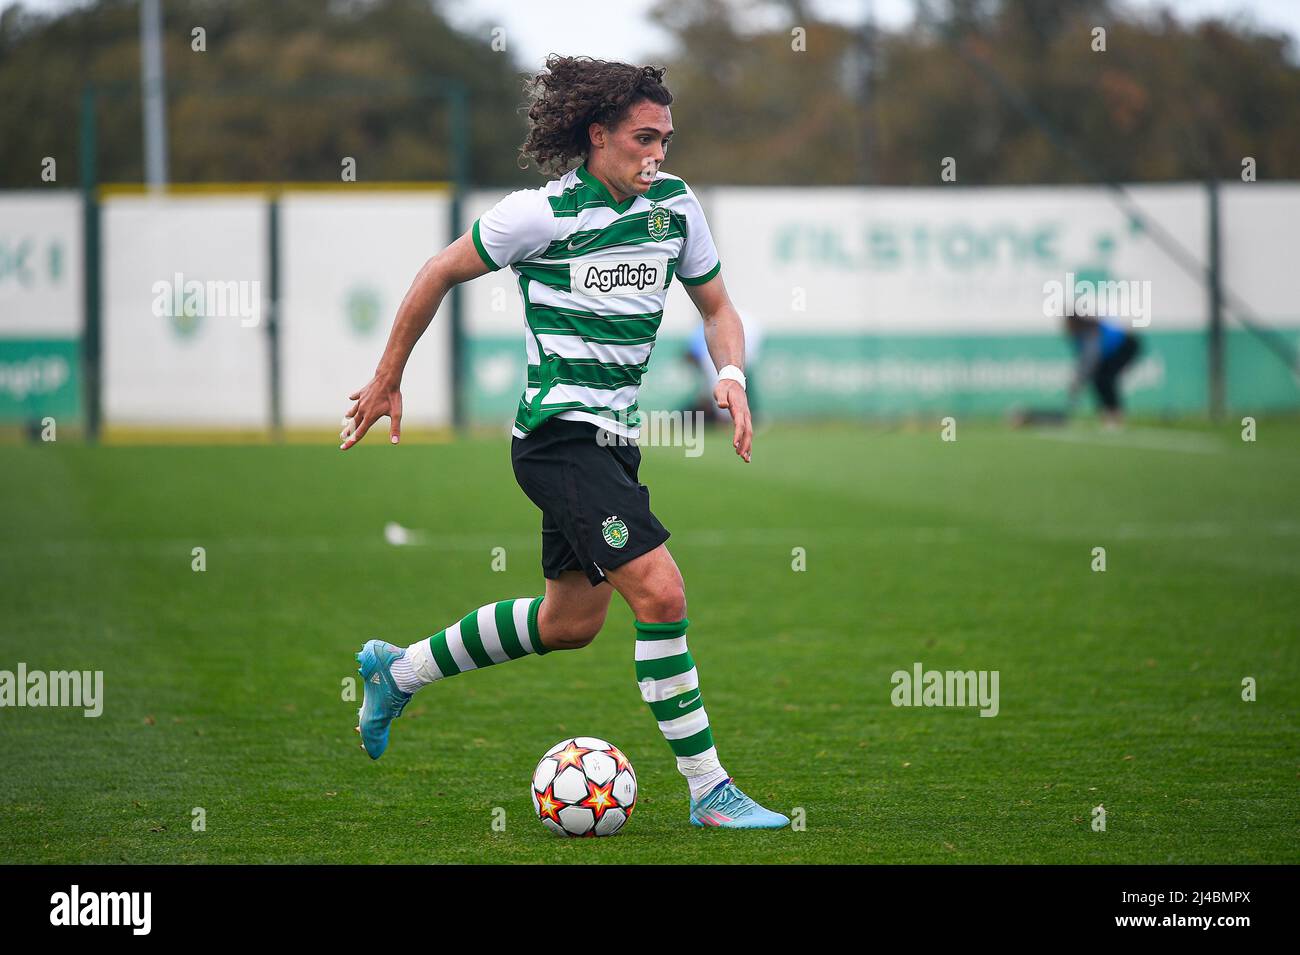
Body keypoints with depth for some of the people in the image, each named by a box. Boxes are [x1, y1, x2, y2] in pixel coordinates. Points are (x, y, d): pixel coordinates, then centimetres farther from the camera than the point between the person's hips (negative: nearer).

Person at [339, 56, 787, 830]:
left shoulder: (674, 204, 5)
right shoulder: (543, 213, -13)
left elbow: (718, 308, 16)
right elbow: (440, 274, 0)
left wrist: (732, 376, -5)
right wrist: (388, 380, 7)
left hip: (615, 439, 8)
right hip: (559, 436, -8)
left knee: (572, 622, 18)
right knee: (661, 593, -19)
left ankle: (399, 671, 37)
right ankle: (709, 789, -14)